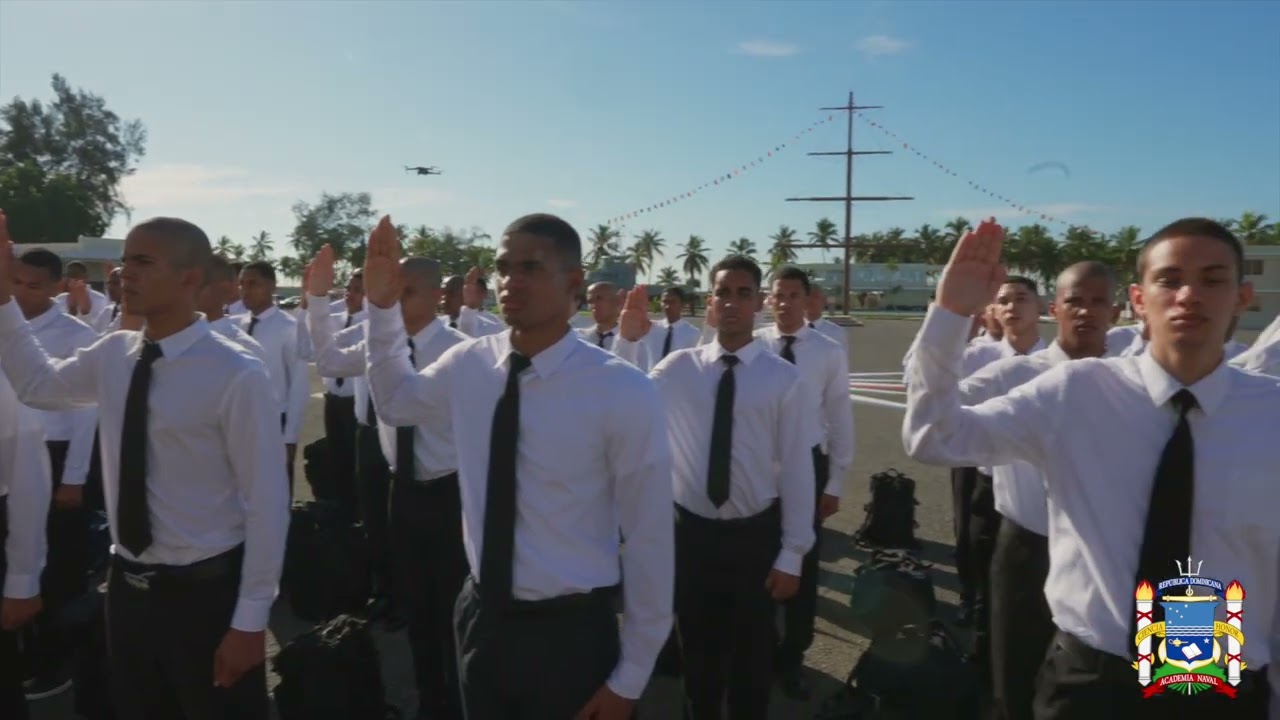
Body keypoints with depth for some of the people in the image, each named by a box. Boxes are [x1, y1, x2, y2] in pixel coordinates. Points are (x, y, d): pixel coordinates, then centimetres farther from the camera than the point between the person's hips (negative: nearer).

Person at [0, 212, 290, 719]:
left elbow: (267, 502, -18)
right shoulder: (112, 356, 0)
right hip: (126, 587, 6)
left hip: (207, 593, -6)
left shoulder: (236, 374, -20)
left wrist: (251, 620, -14)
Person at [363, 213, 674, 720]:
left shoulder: (625, 393, -20)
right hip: (481, 618, 5)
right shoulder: (468, 364, -4)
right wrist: (382, 304, 2)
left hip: (569, 633, -4)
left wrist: (630, 678, -5)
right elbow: (395, 402, 17)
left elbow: (650, 540, -13)